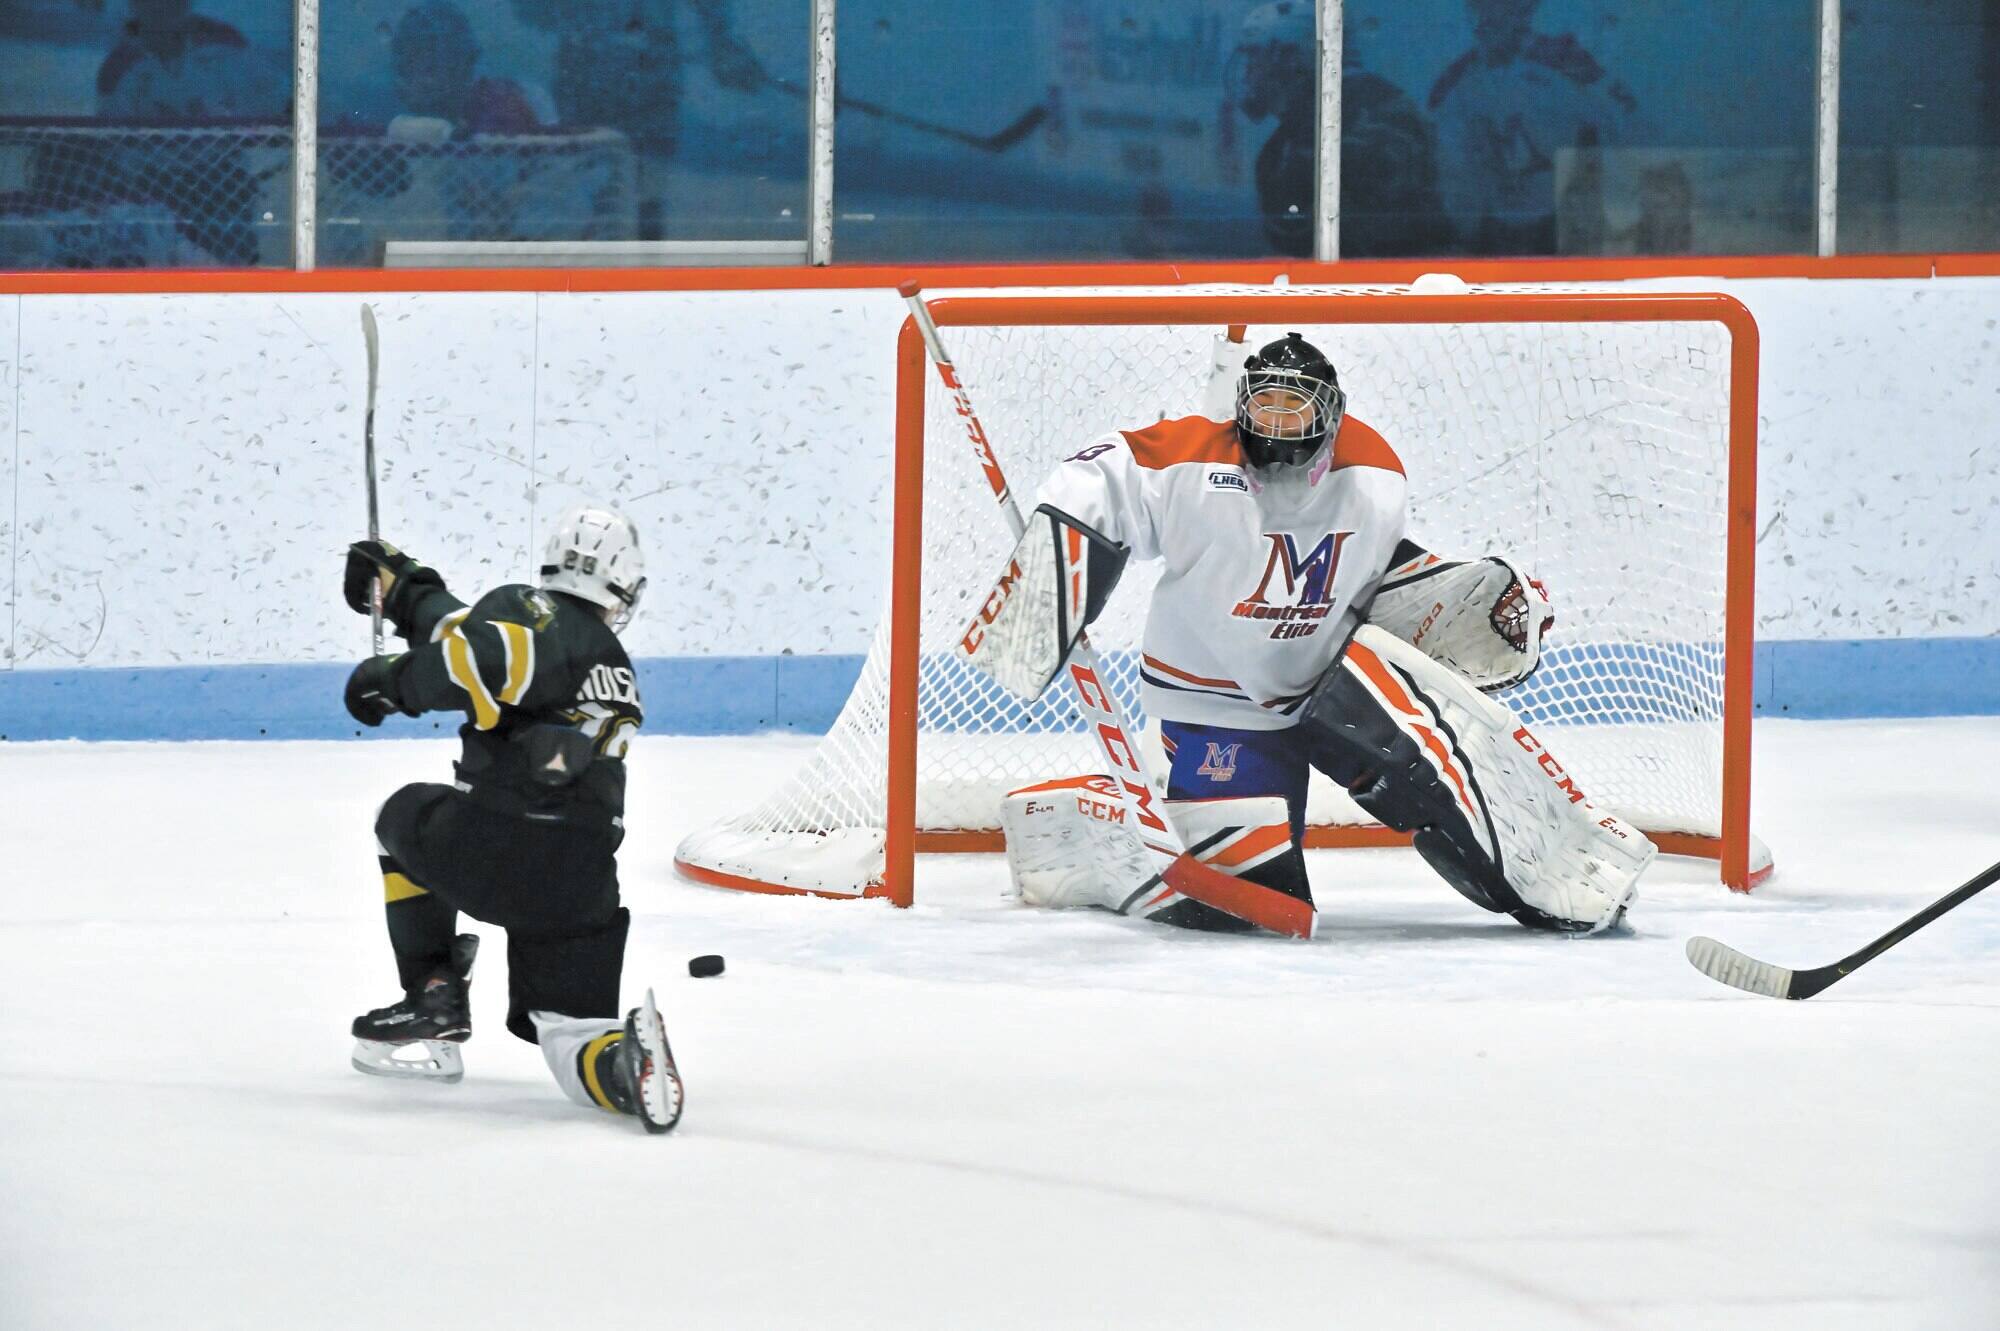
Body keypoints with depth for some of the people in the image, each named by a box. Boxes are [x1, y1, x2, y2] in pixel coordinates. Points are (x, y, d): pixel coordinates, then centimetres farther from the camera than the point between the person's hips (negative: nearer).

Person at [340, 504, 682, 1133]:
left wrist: (394, 679, -4)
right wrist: (402, 585, 31)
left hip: (485, 850, -5)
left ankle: (435, 998, 24)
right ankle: (626, 1063, -30)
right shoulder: (620, 678, 26)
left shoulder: (533, 612, 3)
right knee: (575, 1043, 8)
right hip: (580, 885, 5)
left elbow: (481, 658, -19)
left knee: (407, 818, 31)